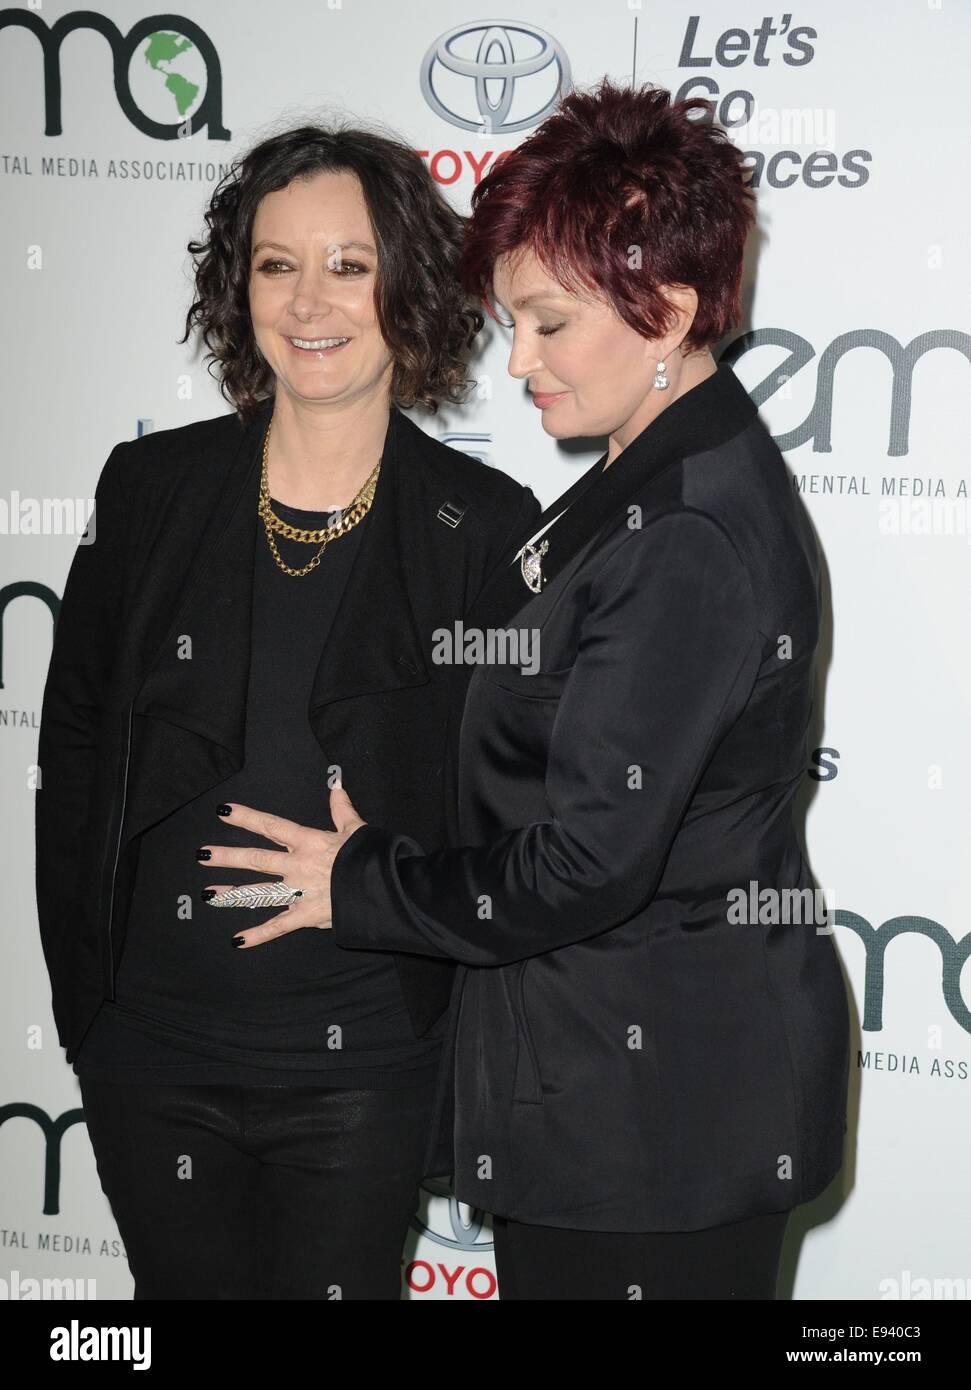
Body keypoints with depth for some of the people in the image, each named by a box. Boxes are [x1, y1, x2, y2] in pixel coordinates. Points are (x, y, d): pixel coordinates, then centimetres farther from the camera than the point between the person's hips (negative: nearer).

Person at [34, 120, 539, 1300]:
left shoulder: (485, 527, -6)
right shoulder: (151, 489, 0)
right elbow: (73, 745, 6)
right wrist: (80, 992, 5)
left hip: (363, 1062, -2)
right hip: (150, 1047, 2)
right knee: (184, 1285, 16)